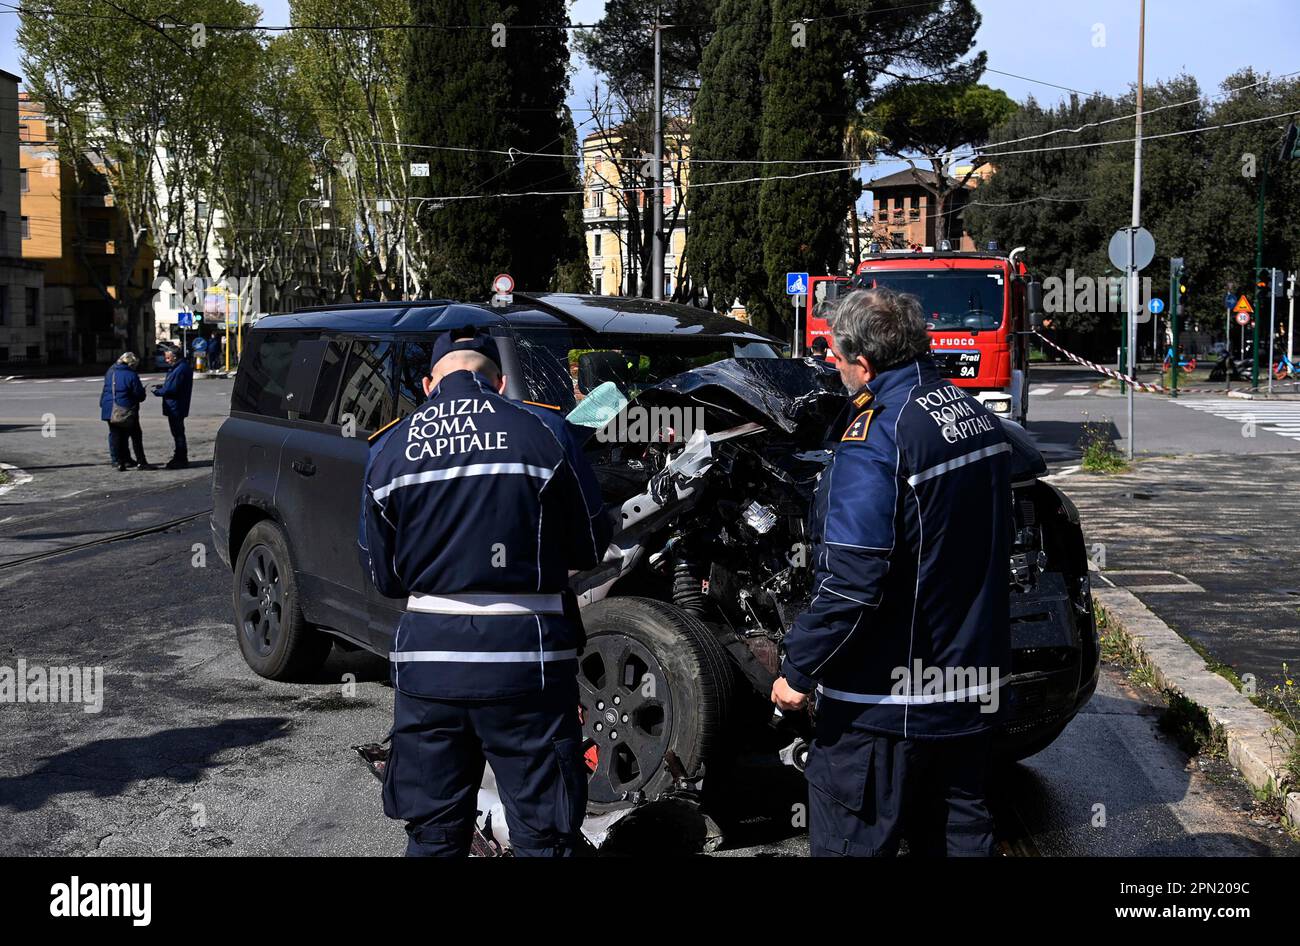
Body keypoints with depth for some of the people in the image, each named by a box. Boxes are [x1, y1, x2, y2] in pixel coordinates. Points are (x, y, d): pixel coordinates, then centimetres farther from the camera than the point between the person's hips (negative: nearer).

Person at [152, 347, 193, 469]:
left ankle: (181, 460, 1)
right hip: (175, 407, 11)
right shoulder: (177, 368, 14)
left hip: (176, 407, -11)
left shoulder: (181, 369, -21)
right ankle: (179, 457, 26)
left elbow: (172, 389, -24)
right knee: (177, 432, 17)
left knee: (178, 432, -4)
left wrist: (158, 392, -11)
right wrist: (162, 386, 8)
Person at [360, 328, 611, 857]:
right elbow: (590, 547, 3)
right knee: (543, 834, 7)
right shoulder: (541, 431, -5)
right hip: (524, 651, -3)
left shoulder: (388, 448, 4)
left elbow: (383, 575, 9)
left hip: (427, 649, 3)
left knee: (433, 834, 15)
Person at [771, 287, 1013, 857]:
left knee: (850, 841, 3)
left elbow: (852, 582, -24)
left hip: (886, 701, -9)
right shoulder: (976, 415, 7)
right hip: (970, 682, 9)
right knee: (958, 828, 19)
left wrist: (798, 669, -15)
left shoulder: (875, 437, -21)